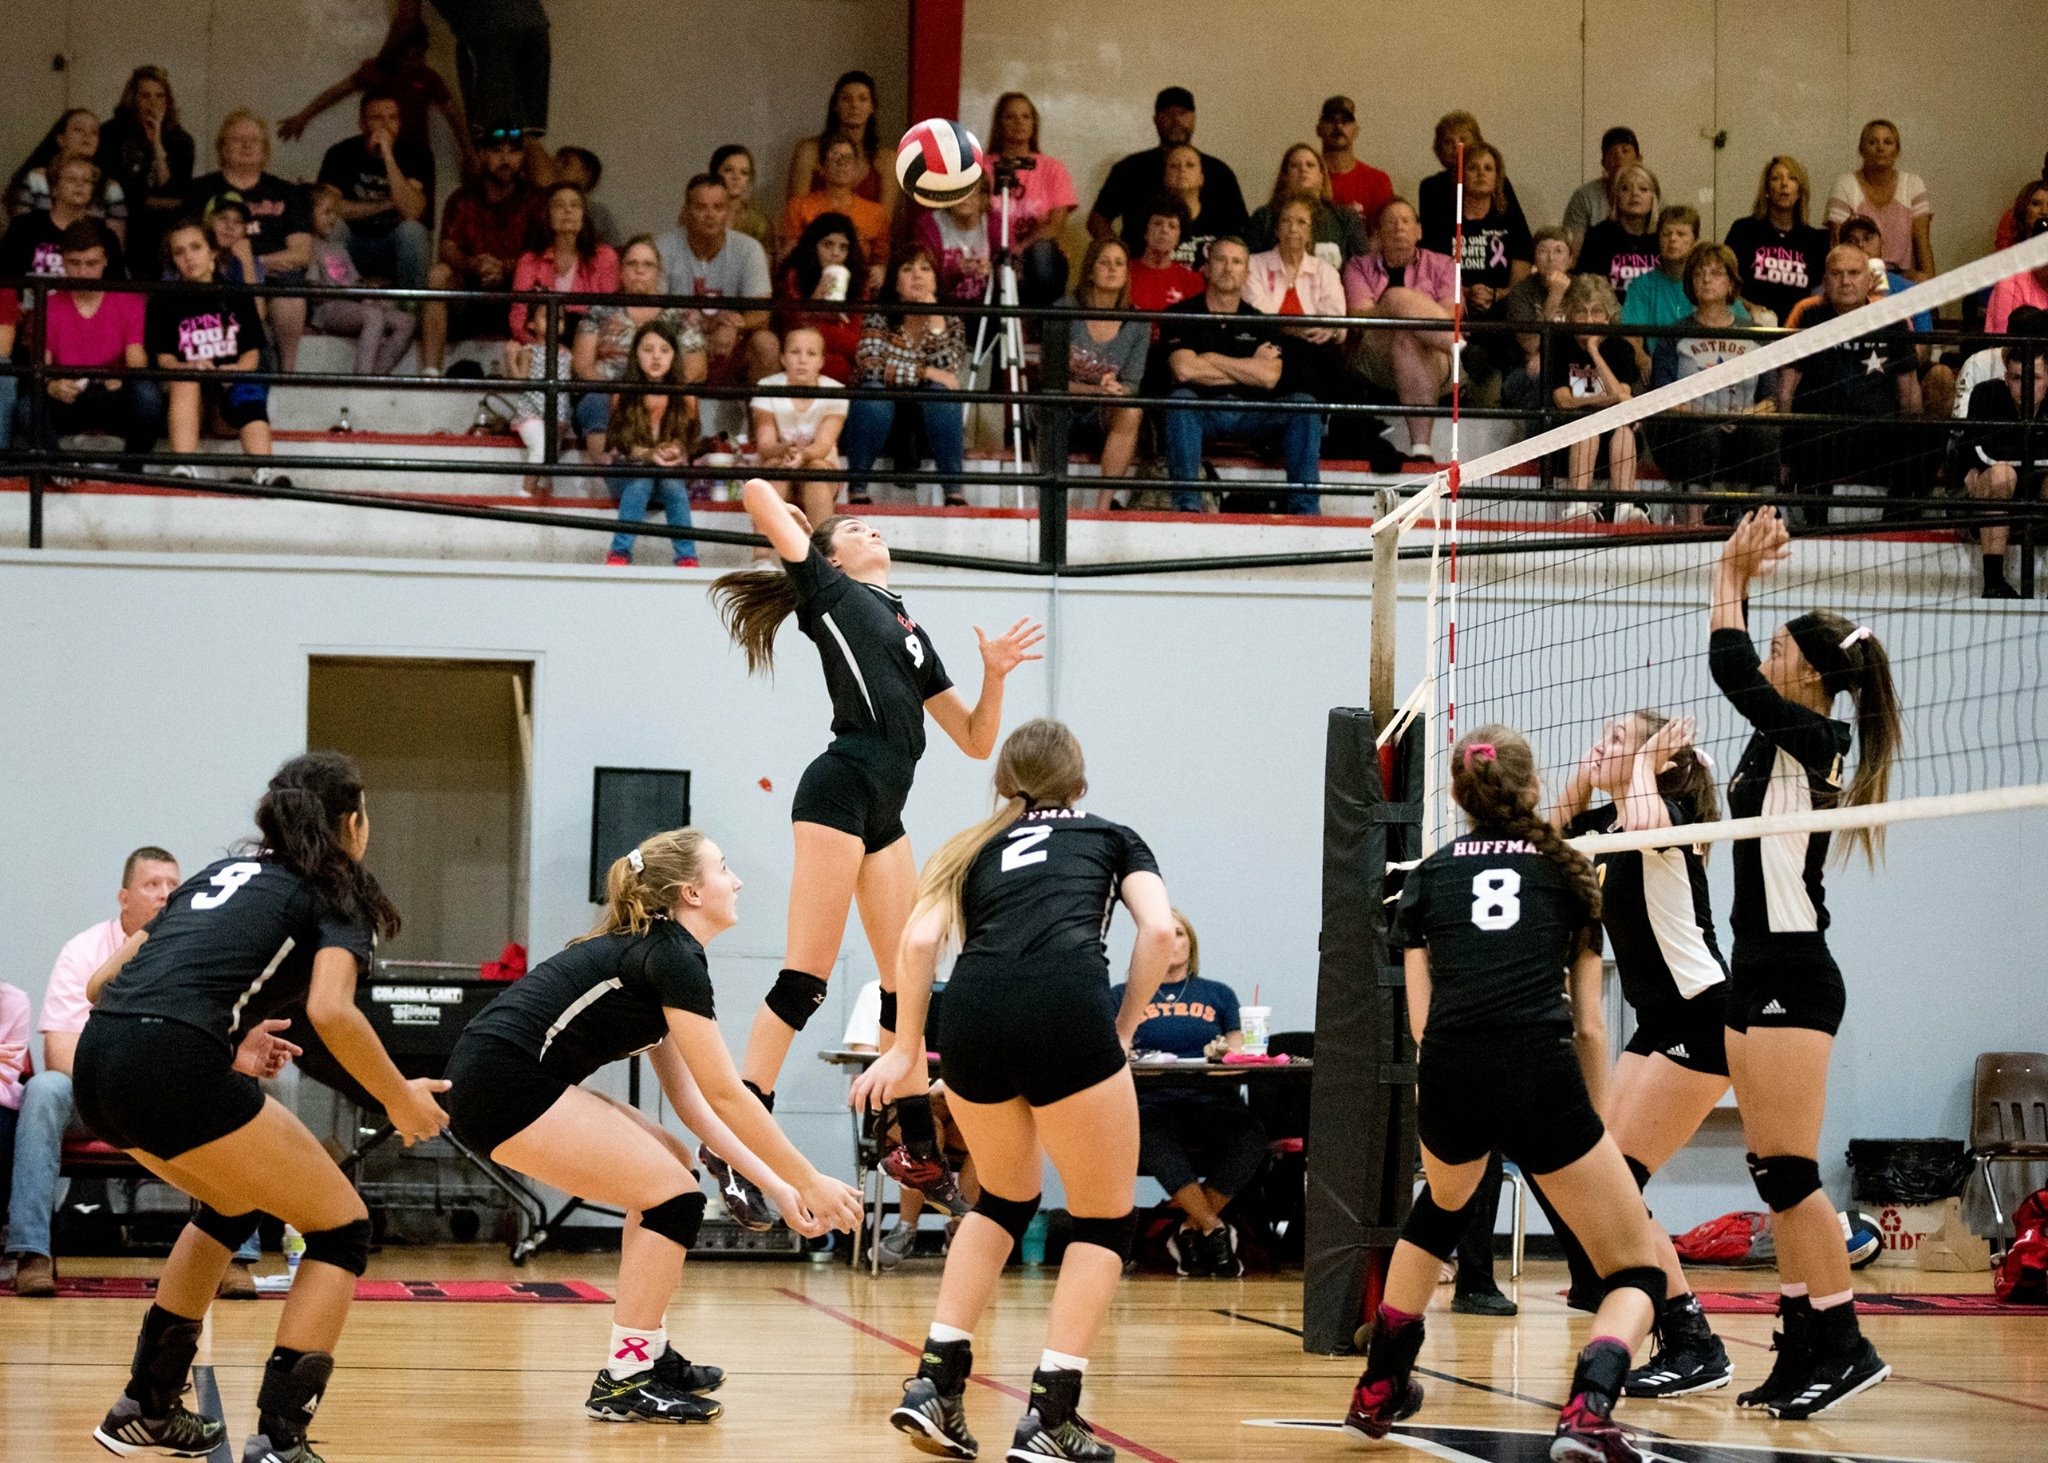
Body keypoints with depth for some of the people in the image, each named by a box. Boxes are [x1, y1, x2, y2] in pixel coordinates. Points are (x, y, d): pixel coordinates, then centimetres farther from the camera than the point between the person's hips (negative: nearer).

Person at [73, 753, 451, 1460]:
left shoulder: (223, 871, 29)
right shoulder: (337, 896, 11)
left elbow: (101, 984, 25)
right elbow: (331, 1012, -9)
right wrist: (400, 1100, 5)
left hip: (98, 1065, 7)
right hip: (173, 1066, -7)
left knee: (234, 1204, 33)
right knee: (342, 1229, 8)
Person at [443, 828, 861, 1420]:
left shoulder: (652, 950, 20)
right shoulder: (674, 958, -10)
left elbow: (691, 1100, 21)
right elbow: (726, 1097, -10)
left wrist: (774, 1184, 15)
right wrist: (809, 1183, -4)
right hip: (504, 1084, -10)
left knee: (669, 1165, 17)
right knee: (673, 1194, -6)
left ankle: (646, 1351, 19)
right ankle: (622, 1382, -4)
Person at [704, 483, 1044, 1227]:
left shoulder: (910, 631, 24)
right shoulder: (827, 589, 7)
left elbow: (976, 740, 23)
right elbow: (757, 492, 0)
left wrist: (995, 673, 6)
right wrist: (793, 525, 21)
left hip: (883, 814, 8)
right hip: (839, 792, -8)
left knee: (905, 983, 8)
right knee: (806, 977, -13)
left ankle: (918, 1150, 15)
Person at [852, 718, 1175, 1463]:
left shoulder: (975, 848, 31)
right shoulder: (1114, 837, 27)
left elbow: (921, 938, 13)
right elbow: (1158, 929, 8)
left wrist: (905, 1050, 19)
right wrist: (1125, 1026, 15)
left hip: (971, 1012, 3)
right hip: (1065, 1008, -3)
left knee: (1005, 1197, 28)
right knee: (1105, 1220, 13)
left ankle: (935, 1383, 20)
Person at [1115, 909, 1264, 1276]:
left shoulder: (1218, 995, 23)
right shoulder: (1122, 996, 19)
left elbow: (1240, 1050, 16)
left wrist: (1228, 1050, -8)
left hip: (1212, 1103, 2)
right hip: (1152, 1104, -2)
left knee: (1249, 1138, -34)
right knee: (1152, 1139, -40)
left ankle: (1192, 1230, -16)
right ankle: (1214, 1229, -25)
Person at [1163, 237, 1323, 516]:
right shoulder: (1183, 315, 5)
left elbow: (1269, 377, -6)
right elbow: (1184, 370, -13)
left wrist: (1211, 359, -7)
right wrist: (1247, 370, -4)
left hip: (1252, 415, 2)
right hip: (1203, 413, -2)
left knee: (1304, 404, -21)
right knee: (1181, 398, -34)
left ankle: (1304, 508, -25)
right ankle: (1187, 502, -37)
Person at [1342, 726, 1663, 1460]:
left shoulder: (1429, 877, 18)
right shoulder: (1566, 870, 18)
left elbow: (1421, 1015, 12)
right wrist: (1597, 1115, 28)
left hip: (1449, 1076, 2)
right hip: (1542, 1076, -2)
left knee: (1439, 1209, 38)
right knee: (1637, 1276, 8)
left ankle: (1378, 1391, 43)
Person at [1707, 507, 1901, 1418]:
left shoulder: (1811, 739, -11)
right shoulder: (1783, 741, 12)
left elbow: (1730, 669, -20)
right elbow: (1737, 670, 26)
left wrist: (1732, 575, -9)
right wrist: (1738, 579, 18)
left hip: (1791, 978, -10)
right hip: (1761, 974, 10)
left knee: (1789, 1171, -11)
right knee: (1774, 1173, 8)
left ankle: (1844, 1345, -10)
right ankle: (1803, 1349, 9)